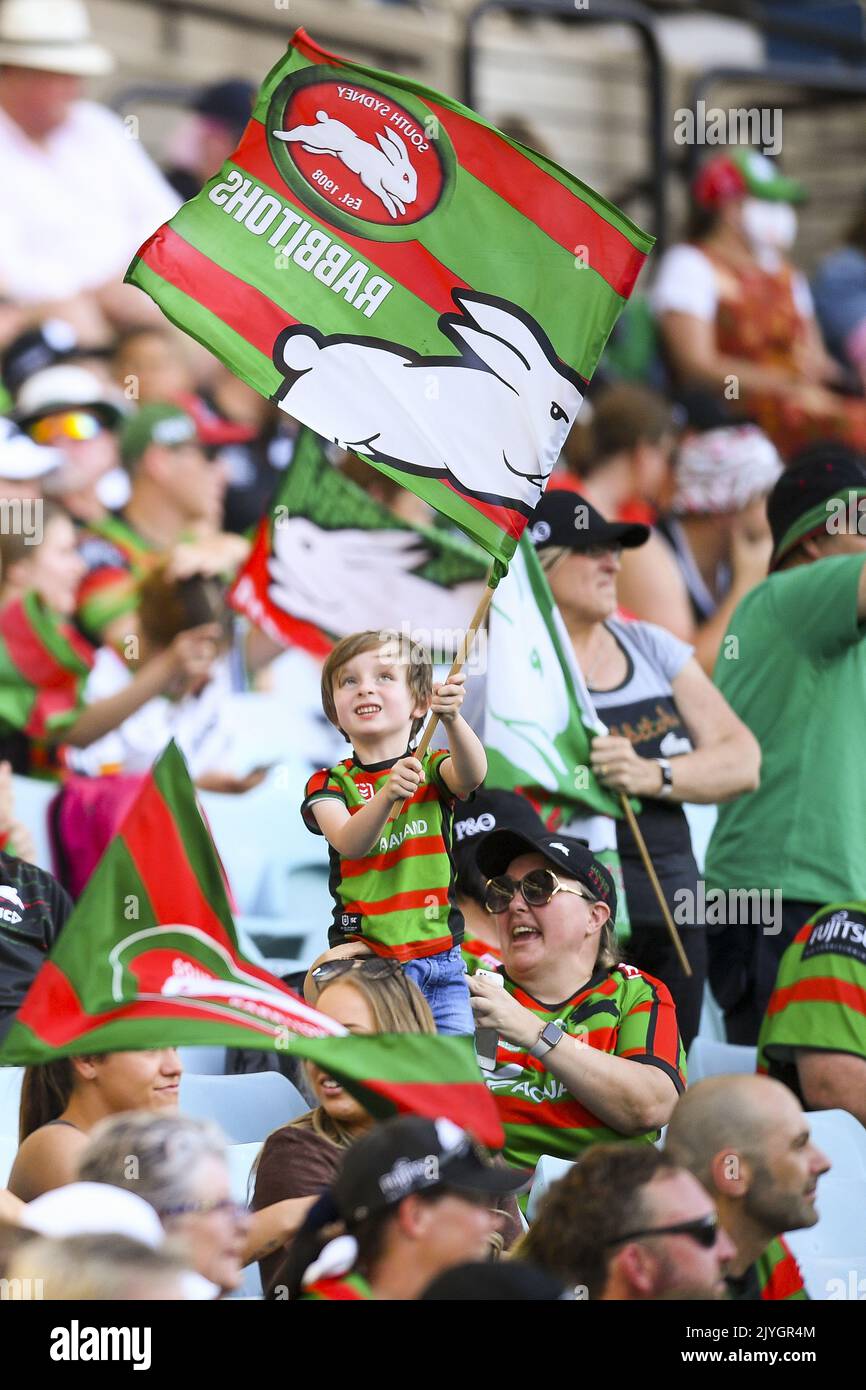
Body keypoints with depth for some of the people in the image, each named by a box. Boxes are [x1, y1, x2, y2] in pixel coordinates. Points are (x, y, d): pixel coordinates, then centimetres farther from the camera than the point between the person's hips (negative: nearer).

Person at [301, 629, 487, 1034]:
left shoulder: (432, 769, 5)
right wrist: (388, 795, -38)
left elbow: (471, 775, -20)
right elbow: (348, 842, -18)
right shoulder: (330, 784, 2)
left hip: (441, 962, 1)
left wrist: (452, 719, -40)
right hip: (365, 966, -1)